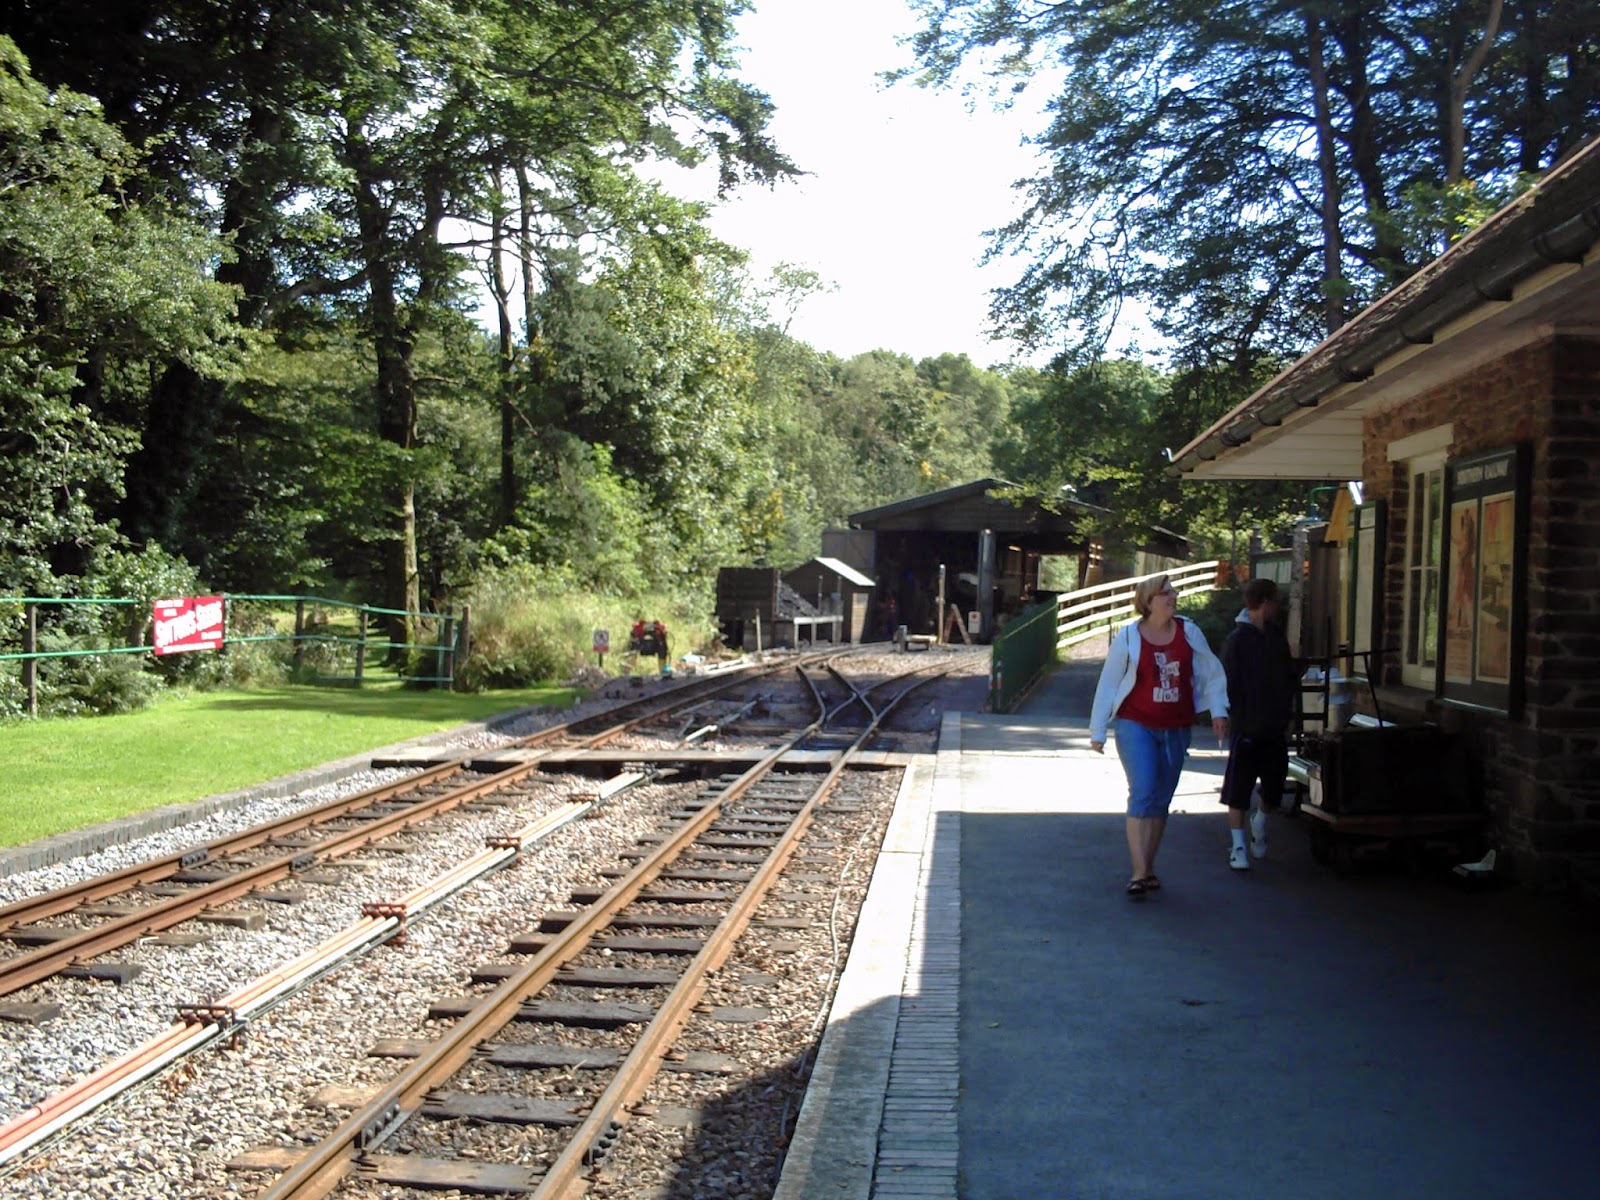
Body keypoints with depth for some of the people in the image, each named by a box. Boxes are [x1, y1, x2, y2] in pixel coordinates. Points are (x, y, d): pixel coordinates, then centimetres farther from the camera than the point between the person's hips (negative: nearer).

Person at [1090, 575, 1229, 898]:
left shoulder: (1189, 632, 1)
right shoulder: (1128, 637, -6)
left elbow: (1212, 673, 11)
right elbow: (1108, 683, -2)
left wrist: (1218, 711, 0)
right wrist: (1097, 731, 0)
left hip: (1176, 729, 4)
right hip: (1136, 726, -4)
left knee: (1161, 800, 10)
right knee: (1142, 794, -14)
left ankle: (1148, 868, 22)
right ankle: (1139, 873, -13)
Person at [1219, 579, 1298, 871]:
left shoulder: (1276, 636, 8)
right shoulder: (1237, 639, -12)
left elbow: (1290, 678, 16)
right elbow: (1229, 684, -13)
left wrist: (1285, 714, 9)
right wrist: (1239, 719, -15)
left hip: (1275, 727, 6)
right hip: (1247, 727, -6)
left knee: (1274, 784, 13)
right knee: (1238, 790, 0)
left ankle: (1259, 821, 40)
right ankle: (1237, 846, 8)